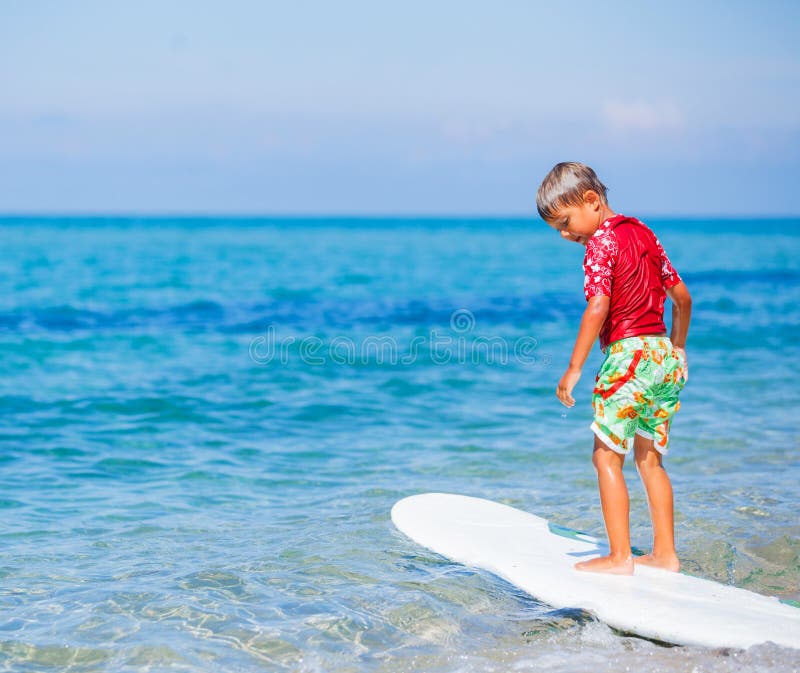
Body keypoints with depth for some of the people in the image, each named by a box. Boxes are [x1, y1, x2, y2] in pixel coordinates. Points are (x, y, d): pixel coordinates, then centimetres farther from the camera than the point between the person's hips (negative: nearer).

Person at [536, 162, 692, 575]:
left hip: (628, 355, -8)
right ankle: (665, 553, 17)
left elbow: (598, 306, -21)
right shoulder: (644, 233, 15)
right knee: (649, 458, 15)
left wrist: (574, 368, -21)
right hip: (665, 356, 8)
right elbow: (682, 296, 17)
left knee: (607, 457, -1)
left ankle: (620, 556, -2)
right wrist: (677, 348, 29)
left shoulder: (600, 241, -9)